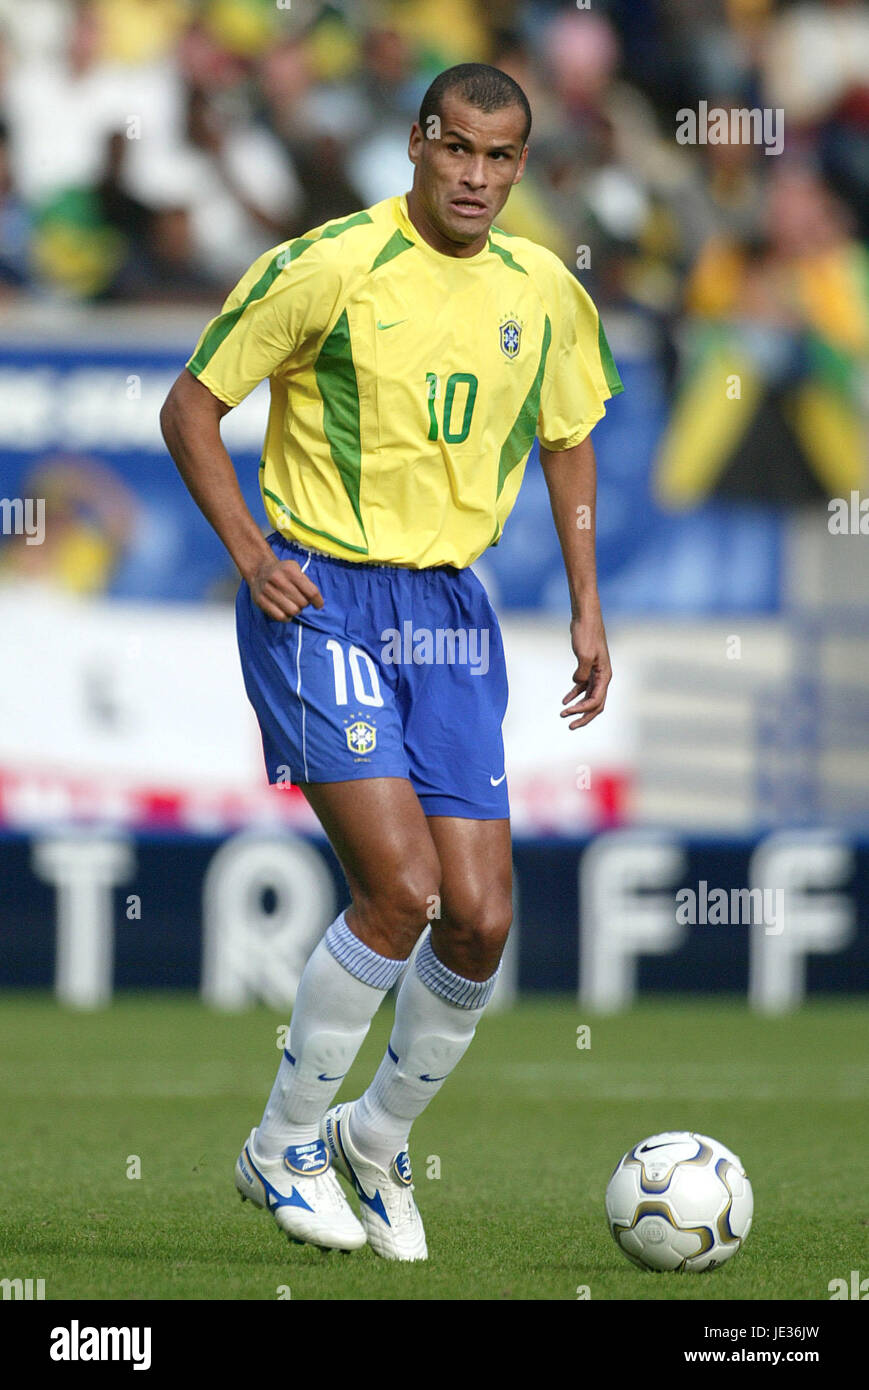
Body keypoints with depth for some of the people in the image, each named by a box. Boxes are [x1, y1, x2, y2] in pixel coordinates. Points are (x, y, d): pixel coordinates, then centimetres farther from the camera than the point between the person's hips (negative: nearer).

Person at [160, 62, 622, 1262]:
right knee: (400, 888, -18)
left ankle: (379, 1137, 24)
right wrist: (251, 555, -14)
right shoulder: (330, 267, -10)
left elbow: (567, 438, 22)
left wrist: (587, 610, 14)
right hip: (322, 600, -5)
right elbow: (191, 406, -2)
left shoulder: (545, 294, 5)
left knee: (481, 921, -2)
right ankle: (283, 1146, 1)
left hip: (451, 617, 5)